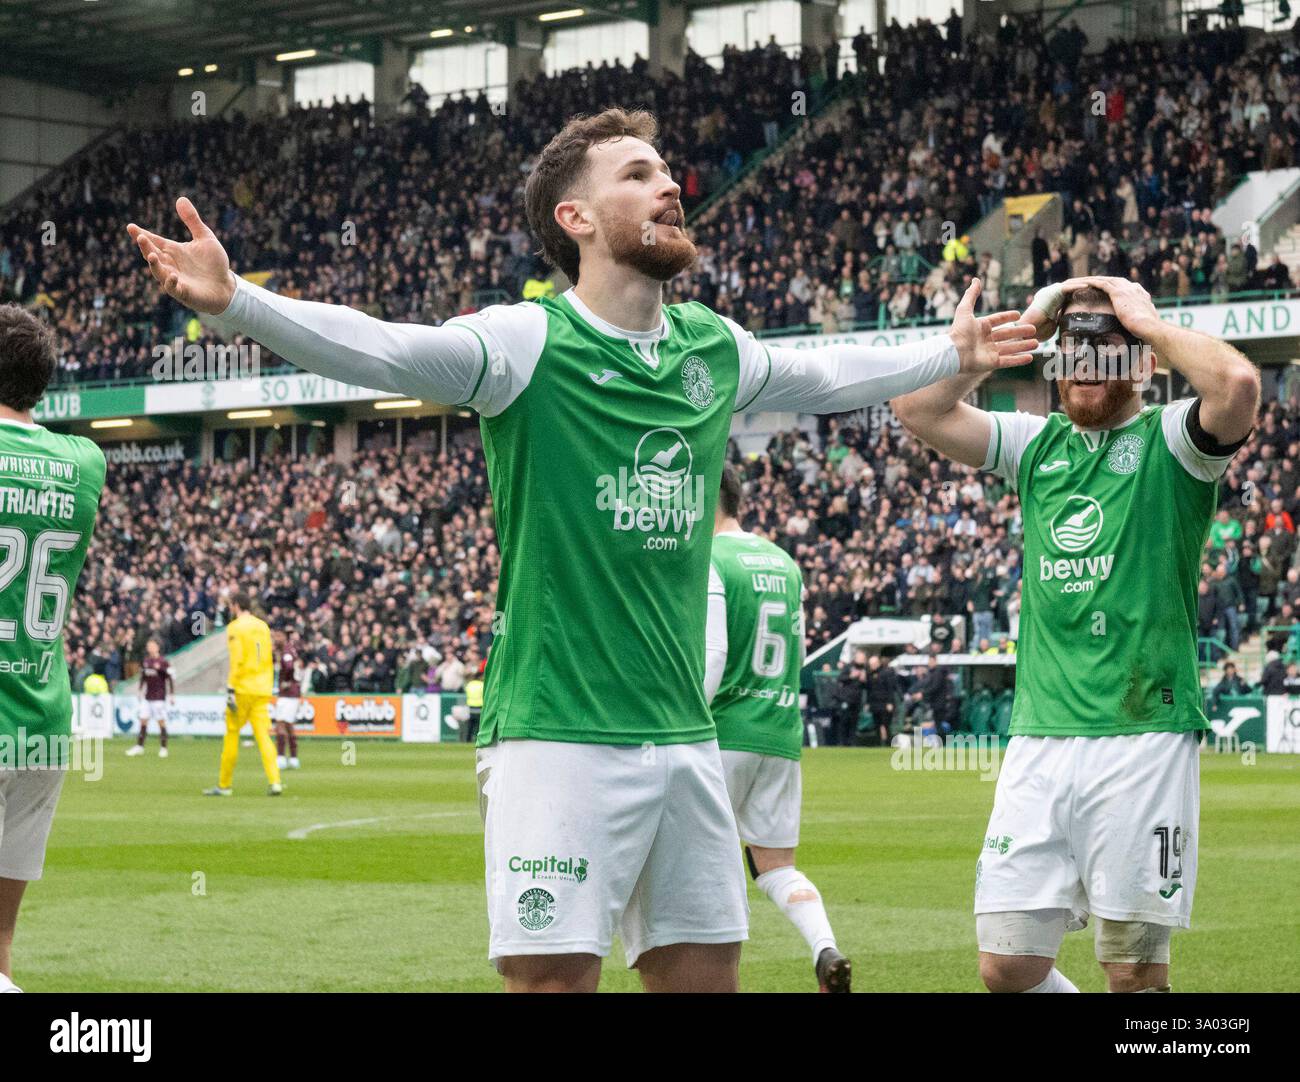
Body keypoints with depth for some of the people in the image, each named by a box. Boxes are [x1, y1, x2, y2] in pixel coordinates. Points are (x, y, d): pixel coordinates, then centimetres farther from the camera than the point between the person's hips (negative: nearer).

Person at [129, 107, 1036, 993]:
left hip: (684, 735, 6)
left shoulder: (714, 349, 10)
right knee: (555, 975, -8)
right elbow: (373, 348, -21)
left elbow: (825, 376, 30)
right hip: (558, 734, -6)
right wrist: (233, 301, -36)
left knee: (705, 971, 8)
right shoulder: (529, 342, -8)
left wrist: (951, 354, 41)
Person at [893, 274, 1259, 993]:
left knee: (1135, 972, -1)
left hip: (1144, 738, -5)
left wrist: (1148, 320, -5)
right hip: (1039, 739, 5)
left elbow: (1237, 383, -20)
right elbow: (918, 408, 11)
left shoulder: (1169, 441, 1)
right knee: (1007, 968, 2)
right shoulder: (1038, 444, 16)